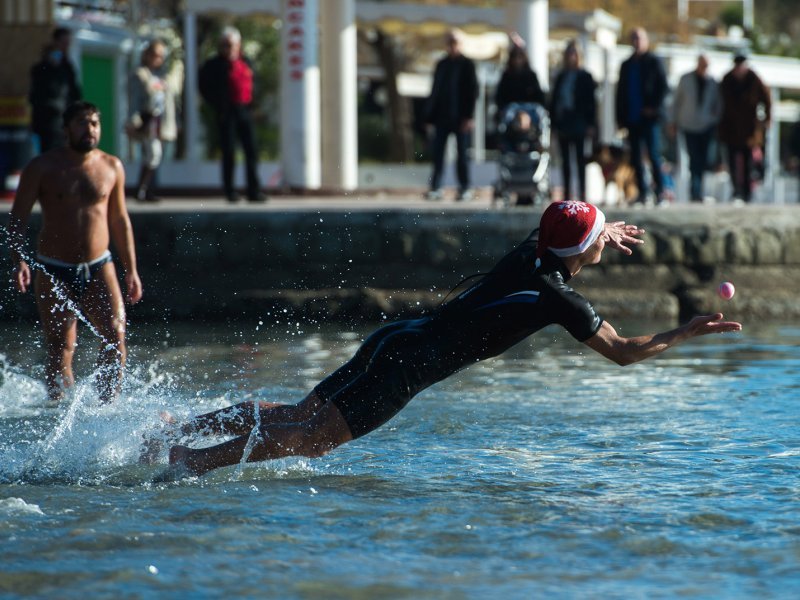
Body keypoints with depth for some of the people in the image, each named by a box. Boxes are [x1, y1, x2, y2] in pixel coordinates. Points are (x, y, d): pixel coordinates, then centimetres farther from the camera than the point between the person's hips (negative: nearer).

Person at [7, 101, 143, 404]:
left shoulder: (111, 167, 5)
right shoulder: (42, 167, -3)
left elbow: (120, 220, 14)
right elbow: (17, 217, -2)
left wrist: (131, 270, 13)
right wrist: (19, 260, -17)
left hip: (98, 268, 2)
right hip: (53, 273, -2)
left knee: (115, 335, -16)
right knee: (61, 349, -3)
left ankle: (107, 404, -7)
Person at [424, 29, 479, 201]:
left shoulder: (467, 65, 1)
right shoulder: (441, 65, 13)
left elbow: (473, 91, -4)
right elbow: (434, 91, 15)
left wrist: (469, 116, -12)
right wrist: (430, 116, 9)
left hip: (460, 118, -4)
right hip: (442, 116, 4)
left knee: (462, 154, 1)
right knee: (437, 153, -4)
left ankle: (464, 189, 7)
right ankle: (435, 188, -3)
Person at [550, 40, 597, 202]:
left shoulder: (584, 77, -1)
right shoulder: (561, 77, 12)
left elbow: (591, 102, -4)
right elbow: (554, 101, 14)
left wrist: (591, 124, -10)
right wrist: (554, 121, 6)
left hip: (578, 123, -5)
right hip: (563, 122, 5)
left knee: (580, 158, -4)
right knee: (566, 159, 6)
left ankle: (582, 193, -4)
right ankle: (567, 193, 9)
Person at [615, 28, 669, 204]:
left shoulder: (653, 62, 1)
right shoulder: (627, 65, 16)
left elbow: (663, 87, -3)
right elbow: (621, 92, 17)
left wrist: (654, 107, -13)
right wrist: (621, 117, 10)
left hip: (649, 117, -5)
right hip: (632, 118, 5)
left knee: (653, 154, -8)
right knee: (636, 158, 4)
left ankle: (660, 190, -4)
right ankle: (642, 192, 7)